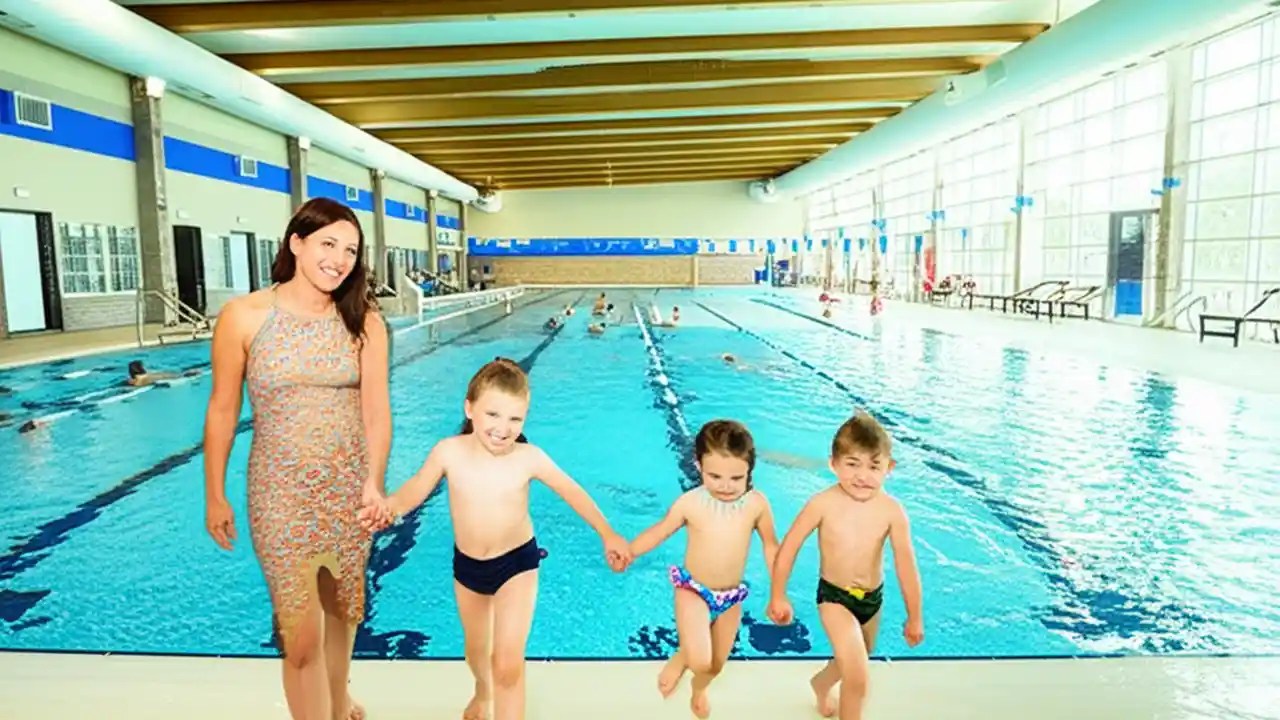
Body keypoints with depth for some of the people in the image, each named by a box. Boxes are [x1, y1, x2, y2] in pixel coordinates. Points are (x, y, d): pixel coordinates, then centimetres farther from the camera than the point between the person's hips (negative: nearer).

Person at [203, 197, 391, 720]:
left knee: (342, 610, 21)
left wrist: (374, 482, -19)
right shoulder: (244, 316, -9)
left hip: (349, 488, 3)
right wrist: (214, 496, 3)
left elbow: (375, 409, -8)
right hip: (281, 492, -2)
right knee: (301, 637, 0)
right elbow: (222, 411, -1)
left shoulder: (363, 321, -5)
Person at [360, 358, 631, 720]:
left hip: (517, 563, -3)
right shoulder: (449, 451, -20)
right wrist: (389, 505, -32)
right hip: (467, 565, 3)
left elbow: (572, 491, -11)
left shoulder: (528, 457, -22)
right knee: (476, 649, 27)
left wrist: (608, 535, -10)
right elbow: (418, 487, -9)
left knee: (508, 664, -10)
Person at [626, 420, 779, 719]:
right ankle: (680, 657, 17)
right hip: (693, 589, -3)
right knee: (700, 661, -21)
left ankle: (698, 690, 57)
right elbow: (659, 531, -5)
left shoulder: (757, 503, -16)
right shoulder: (690, 503, -21)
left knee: (716, 664, 20)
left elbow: (770, 546, -2)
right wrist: (626, 552, -14)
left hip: (731, 596, 3)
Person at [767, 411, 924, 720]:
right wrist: (778, 597, -7)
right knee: (858, 678, -14)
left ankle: (821, 683, 62)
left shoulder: (892, 510, -20)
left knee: (853, 660, 29)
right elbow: (789, 547, -13)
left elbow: (906, 565, -9)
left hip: (873, 598, 4)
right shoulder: (823, 504, -24)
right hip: (834, 597, -4)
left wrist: (915, 617, 0)